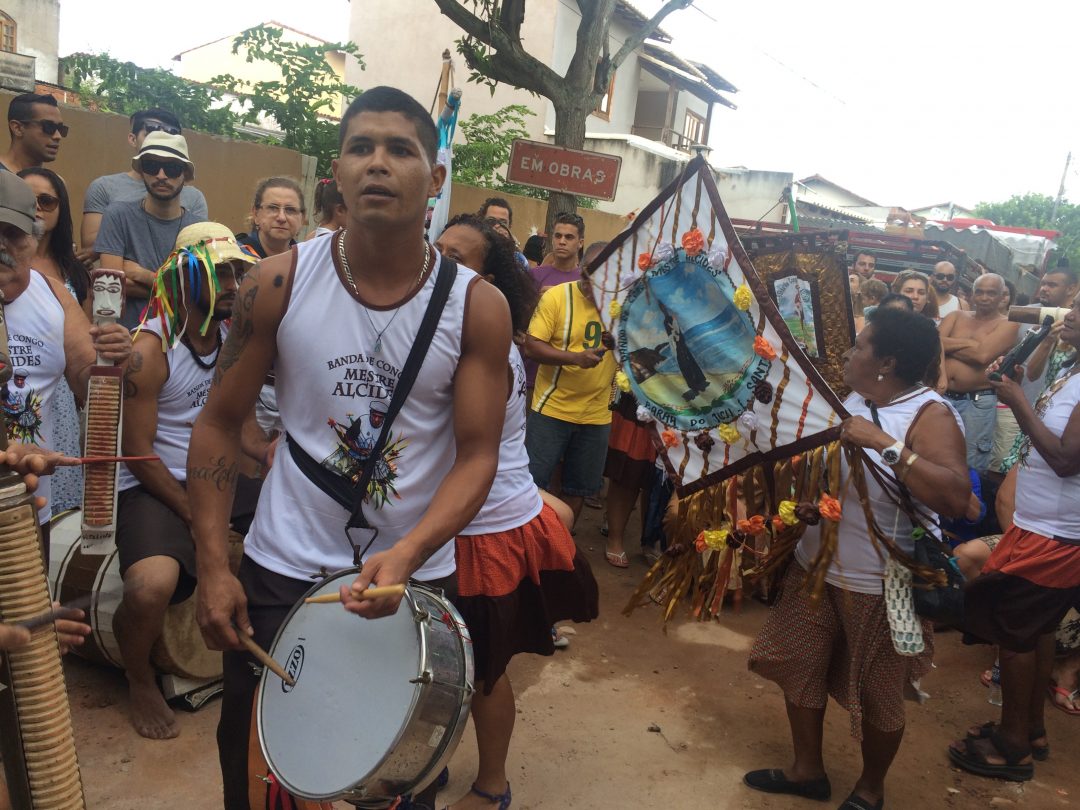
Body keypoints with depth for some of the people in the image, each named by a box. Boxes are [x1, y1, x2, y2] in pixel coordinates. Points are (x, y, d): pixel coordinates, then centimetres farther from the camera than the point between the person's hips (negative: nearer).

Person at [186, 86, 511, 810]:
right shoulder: (279, 283, -9)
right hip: (281, 571, 0)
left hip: (416, 579, 0)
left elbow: (477, 455, -10)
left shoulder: (477, 306, -11)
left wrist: (407, 554, -26)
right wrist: (212, 566, -6)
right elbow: (220, 424, -2)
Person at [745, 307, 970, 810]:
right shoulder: (848, 397, 3)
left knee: (875, 693, 12)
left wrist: (885, 444, -36)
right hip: (814, 564, 7)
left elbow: (955, 497, -36)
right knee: (798, 665, 16)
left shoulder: (931, 416, -19)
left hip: (879, 583, -7)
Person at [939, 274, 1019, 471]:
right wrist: (970, 344, -12)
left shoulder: (1007, 325, 0)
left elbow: (983, 354, -16)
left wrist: (949, 345, -3)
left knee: (971, 467, 3)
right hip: (942, 395, 4)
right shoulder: (956, 316, 12)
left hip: (977, 402, -3)